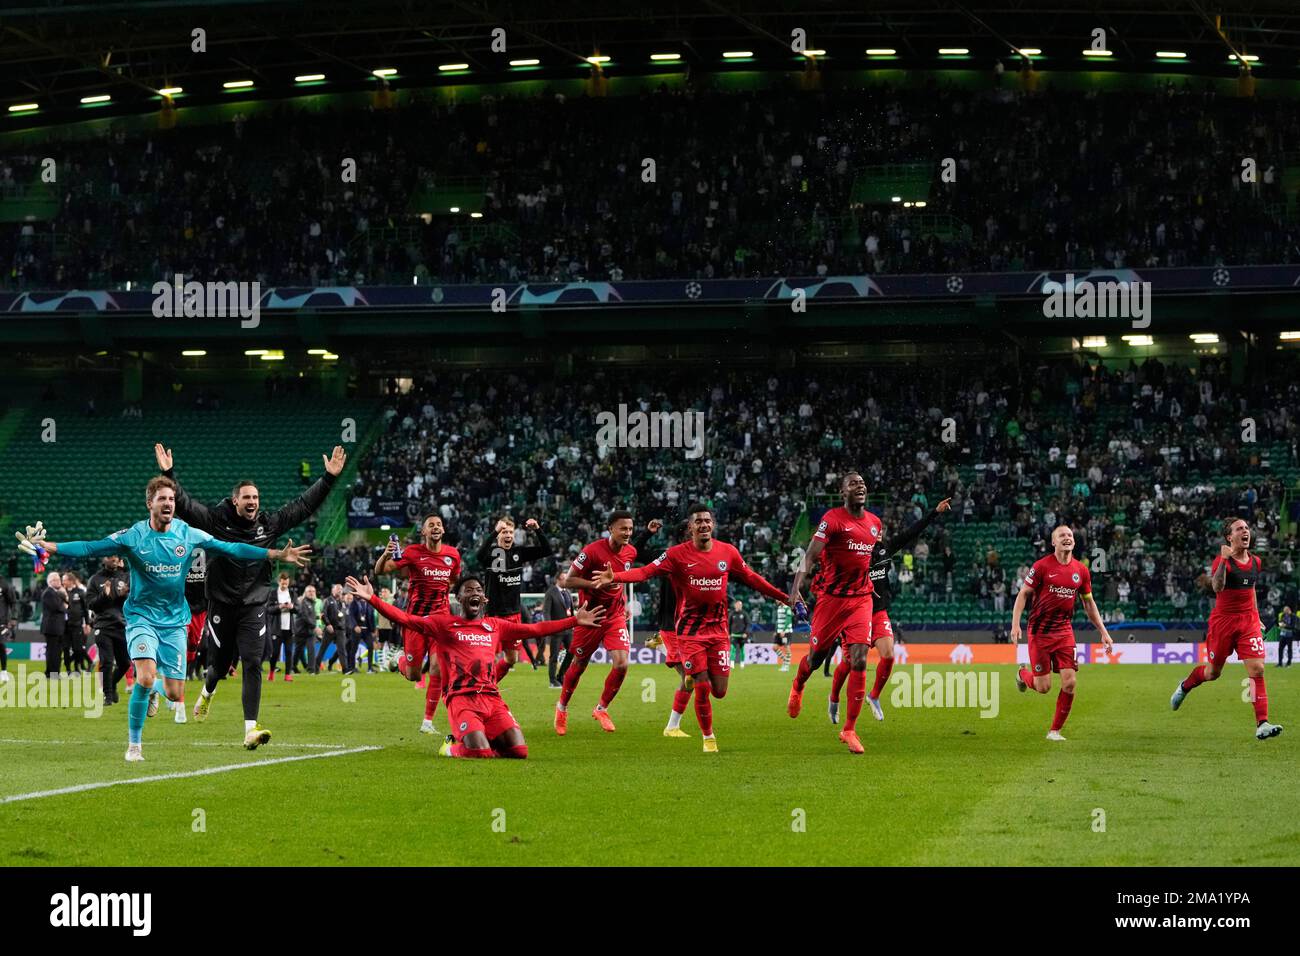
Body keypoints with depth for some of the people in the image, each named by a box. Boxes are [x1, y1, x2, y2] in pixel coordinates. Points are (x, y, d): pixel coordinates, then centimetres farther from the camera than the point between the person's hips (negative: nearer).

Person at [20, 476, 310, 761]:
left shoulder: (189, 534, -3)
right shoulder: (132, 536, -9)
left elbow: (231, 549, 1)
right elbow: (90, 548, -10)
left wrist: (278, 554, -2)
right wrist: (46, 546, -20)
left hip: (175, 621, 3)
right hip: (142, 617, -3)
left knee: (175, 694, -2)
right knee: (145, 677, -24)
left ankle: (154, 689, 37)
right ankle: (134, 745, -9)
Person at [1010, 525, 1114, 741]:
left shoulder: (1081, 570, 4)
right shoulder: (1042, 566, -9)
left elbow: (1088, 603, 14)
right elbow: (1023, 594, -5)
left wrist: (1103, 632, 11)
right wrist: (1015, 624, -16)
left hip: (1064, 630, 4)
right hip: (1040, 631, -4)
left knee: (1069, 683, -8)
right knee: (1043, 687, -3)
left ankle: (1055, 730, 7)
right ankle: (1023, 674, 33)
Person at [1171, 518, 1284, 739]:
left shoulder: (1255, 562, 7)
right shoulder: (1222, 560, -12)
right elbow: (1217, 587, -29)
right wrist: (1224, 560, -37)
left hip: (1248, 621, 4)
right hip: (1223, 620, -4)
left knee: (1257, 669, -12)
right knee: (1213, 672, 10)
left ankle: (1262, 724, -16)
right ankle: (1185, 687, 44)